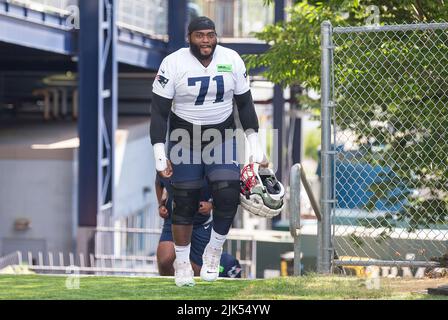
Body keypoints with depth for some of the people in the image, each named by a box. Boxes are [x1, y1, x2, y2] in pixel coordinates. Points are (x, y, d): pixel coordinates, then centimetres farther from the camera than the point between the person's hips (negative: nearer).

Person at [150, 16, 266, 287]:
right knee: (185, 204, 2)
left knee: (229, 196, -14)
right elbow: (159, 111, -9)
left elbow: (245, 104, 5)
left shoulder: (232, 60, -5)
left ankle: (213, 252, 8)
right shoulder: (173, 64, -13)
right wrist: (159, 155, -13)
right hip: (185, 140, -2)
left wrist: (255, 146, 2)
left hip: (222, 138, 2)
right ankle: (182, 264, 18)